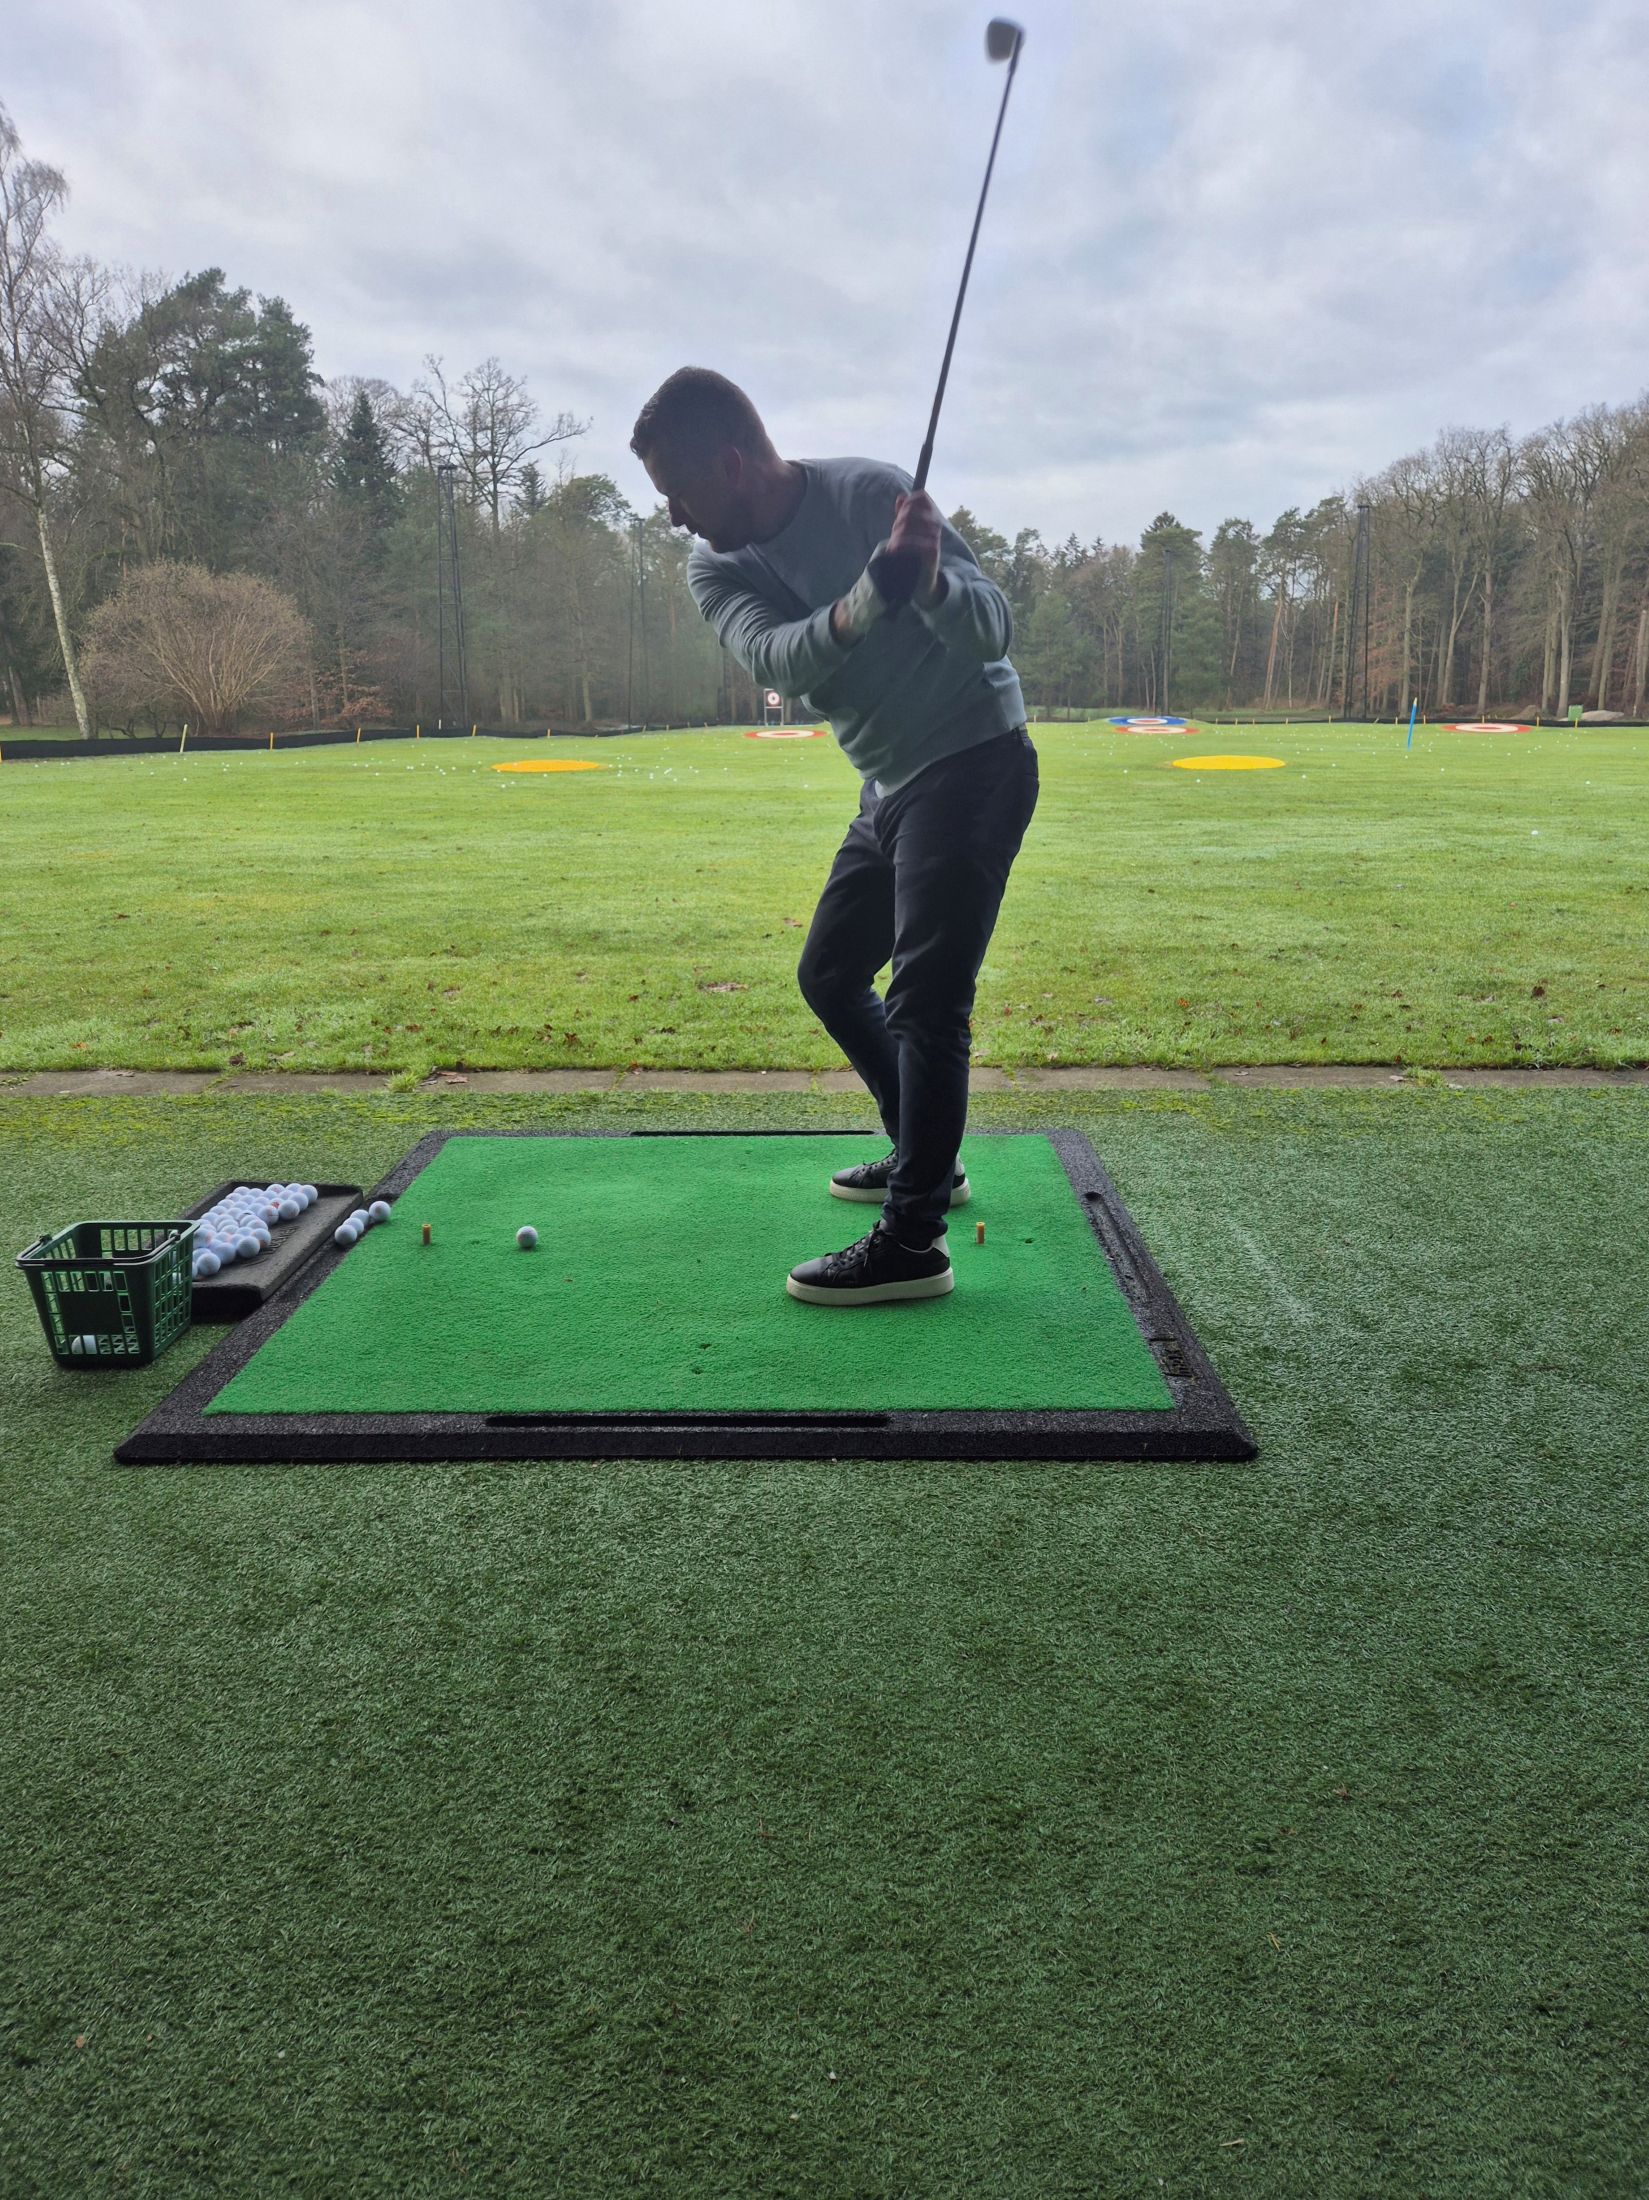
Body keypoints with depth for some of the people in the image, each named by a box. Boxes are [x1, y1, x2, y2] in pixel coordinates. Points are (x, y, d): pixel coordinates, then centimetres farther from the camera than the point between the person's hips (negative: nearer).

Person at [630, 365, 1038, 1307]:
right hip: (891, 784, 8)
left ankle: (913, 1240, -10)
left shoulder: (868, 493, -16)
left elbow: (995, 627, -21)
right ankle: (927, 1156, 31)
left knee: (925, 998, -15)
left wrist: (930, 580, -42)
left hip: (974, 762, -8)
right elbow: (778, 660, -23)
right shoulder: (718, 569, 0)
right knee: (831, 978, 15)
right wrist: (863, 604, -42)